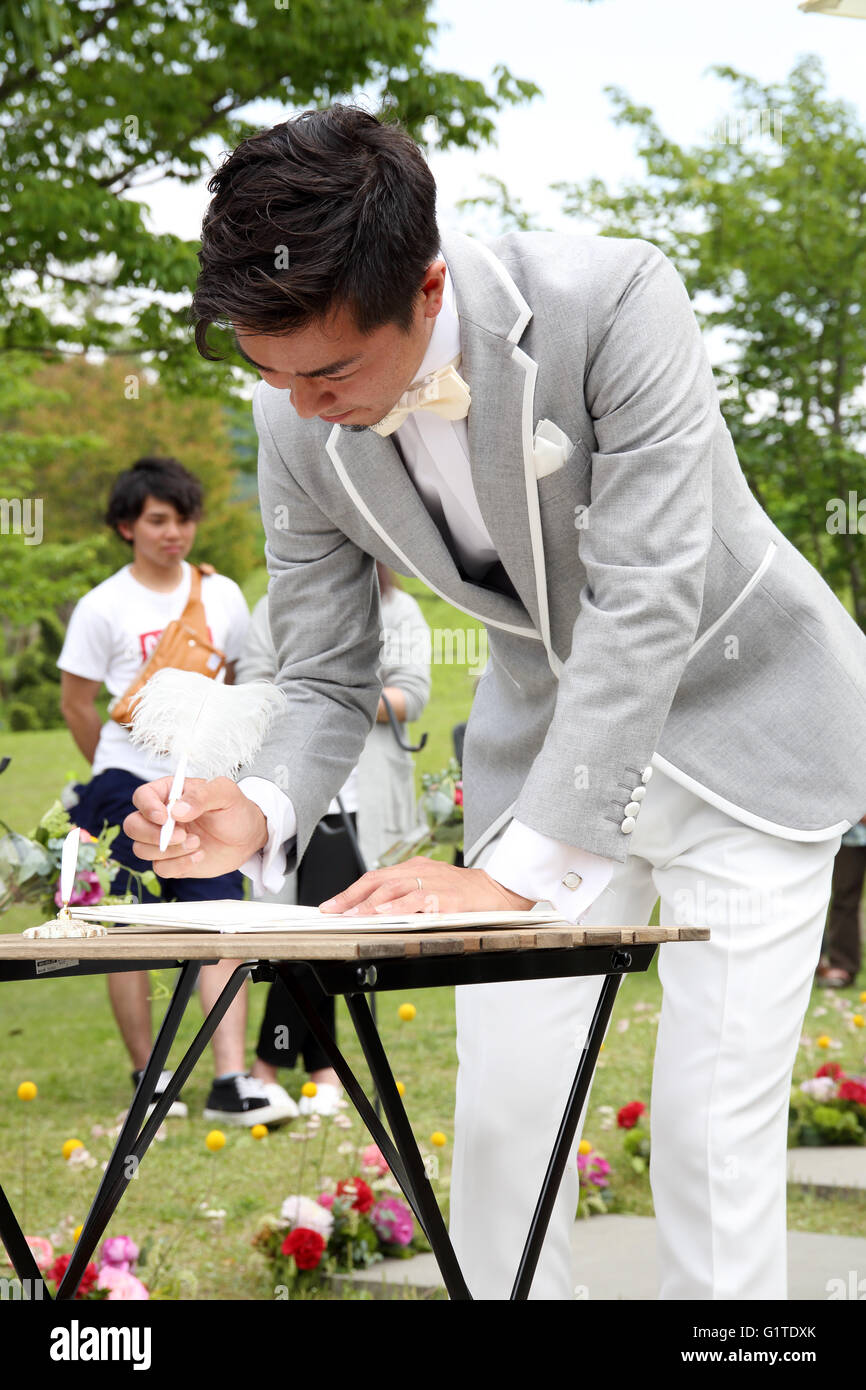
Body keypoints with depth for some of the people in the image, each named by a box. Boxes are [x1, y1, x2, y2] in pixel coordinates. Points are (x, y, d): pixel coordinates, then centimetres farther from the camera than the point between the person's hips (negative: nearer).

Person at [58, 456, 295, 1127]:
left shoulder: (222, 595, 6)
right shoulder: (104, 608, -5)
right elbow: (77, 703, 3)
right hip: (130, 788, -2)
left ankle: (231, 1082, -8)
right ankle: (147, 1076, 15)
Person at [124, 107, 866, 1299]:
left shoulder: (614, 301, -29)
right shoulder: (298, 428, -12)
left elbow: (647, 603, -32)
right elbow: (327, 682, -3)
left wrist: (514, 871, -36)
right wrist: (259, 812, -26)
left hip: (736, 715, -4)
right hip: (547, 728, 5)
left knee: (714, 1116, -8)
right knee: (499, 1109, 1)